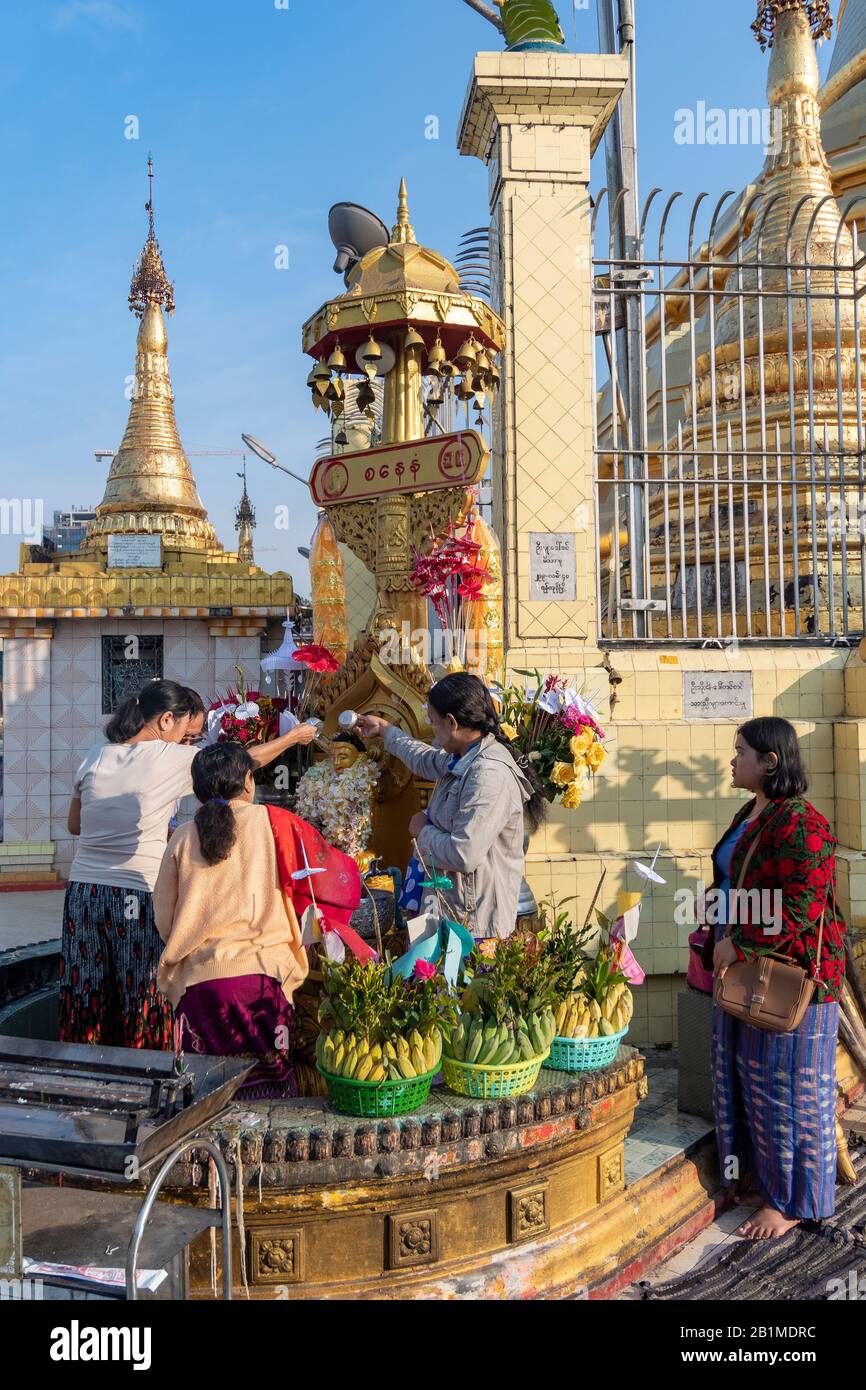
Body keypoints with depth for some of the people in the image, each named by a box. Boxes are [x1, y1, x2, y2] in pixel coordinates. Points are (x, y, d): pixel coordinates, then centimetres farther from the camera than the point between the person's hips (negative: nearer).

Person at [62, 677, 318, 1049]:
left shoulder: (95, 757, 6)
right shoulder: (171, 758, -7)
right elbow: (250, 760, 4)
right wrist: (294, 736, 18)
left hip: (83, 891, 5)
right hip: (135, 896, -5)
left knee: (86, 1006, 13)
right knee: (142, 1011, 7)